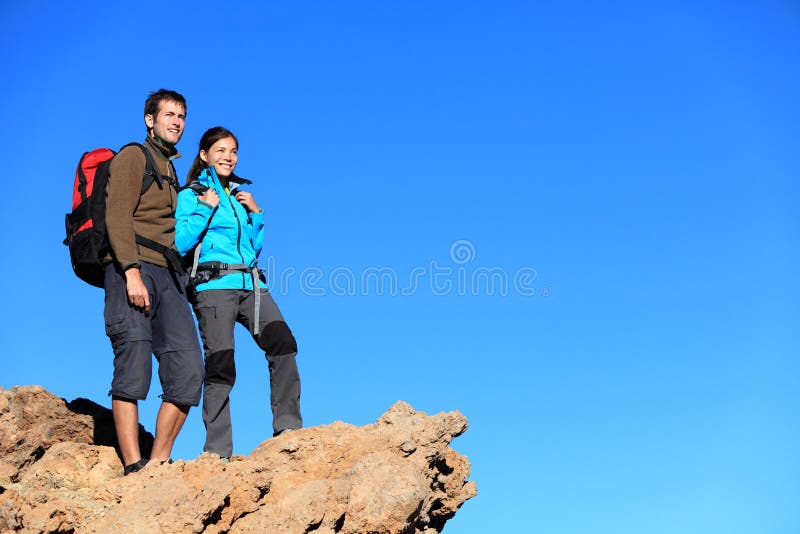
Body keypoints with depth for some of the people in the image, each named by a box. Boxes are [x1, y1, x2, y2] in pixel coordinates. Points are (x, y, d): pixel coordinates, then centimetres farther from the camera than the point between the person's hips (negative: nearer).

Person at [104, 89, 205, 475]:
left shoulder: (171, 172, 30)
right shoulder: (134, 156, 6)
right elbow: (117, 217, -8)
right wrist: (132, 272, -19)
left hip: (168, 276, 7)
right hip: (133, 271, -7)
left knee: (188, 371, -7)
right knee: (134, 371, -12)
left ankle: (159, 464, -2)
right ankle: (134, 469, -12)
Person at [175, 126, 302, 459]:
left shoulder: (240, 194, 24)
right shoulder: (190, 195, 9)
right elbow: (180, 244, -4)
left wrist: (255, 213, 12)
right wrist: (205, 208, -8)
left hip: (250, 284, 5)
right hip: (214, 285, -5)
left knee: (283, 344, -16)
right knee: (220, 366, -9)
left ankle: (288, 428, -12)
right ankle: (217, 451, -4)